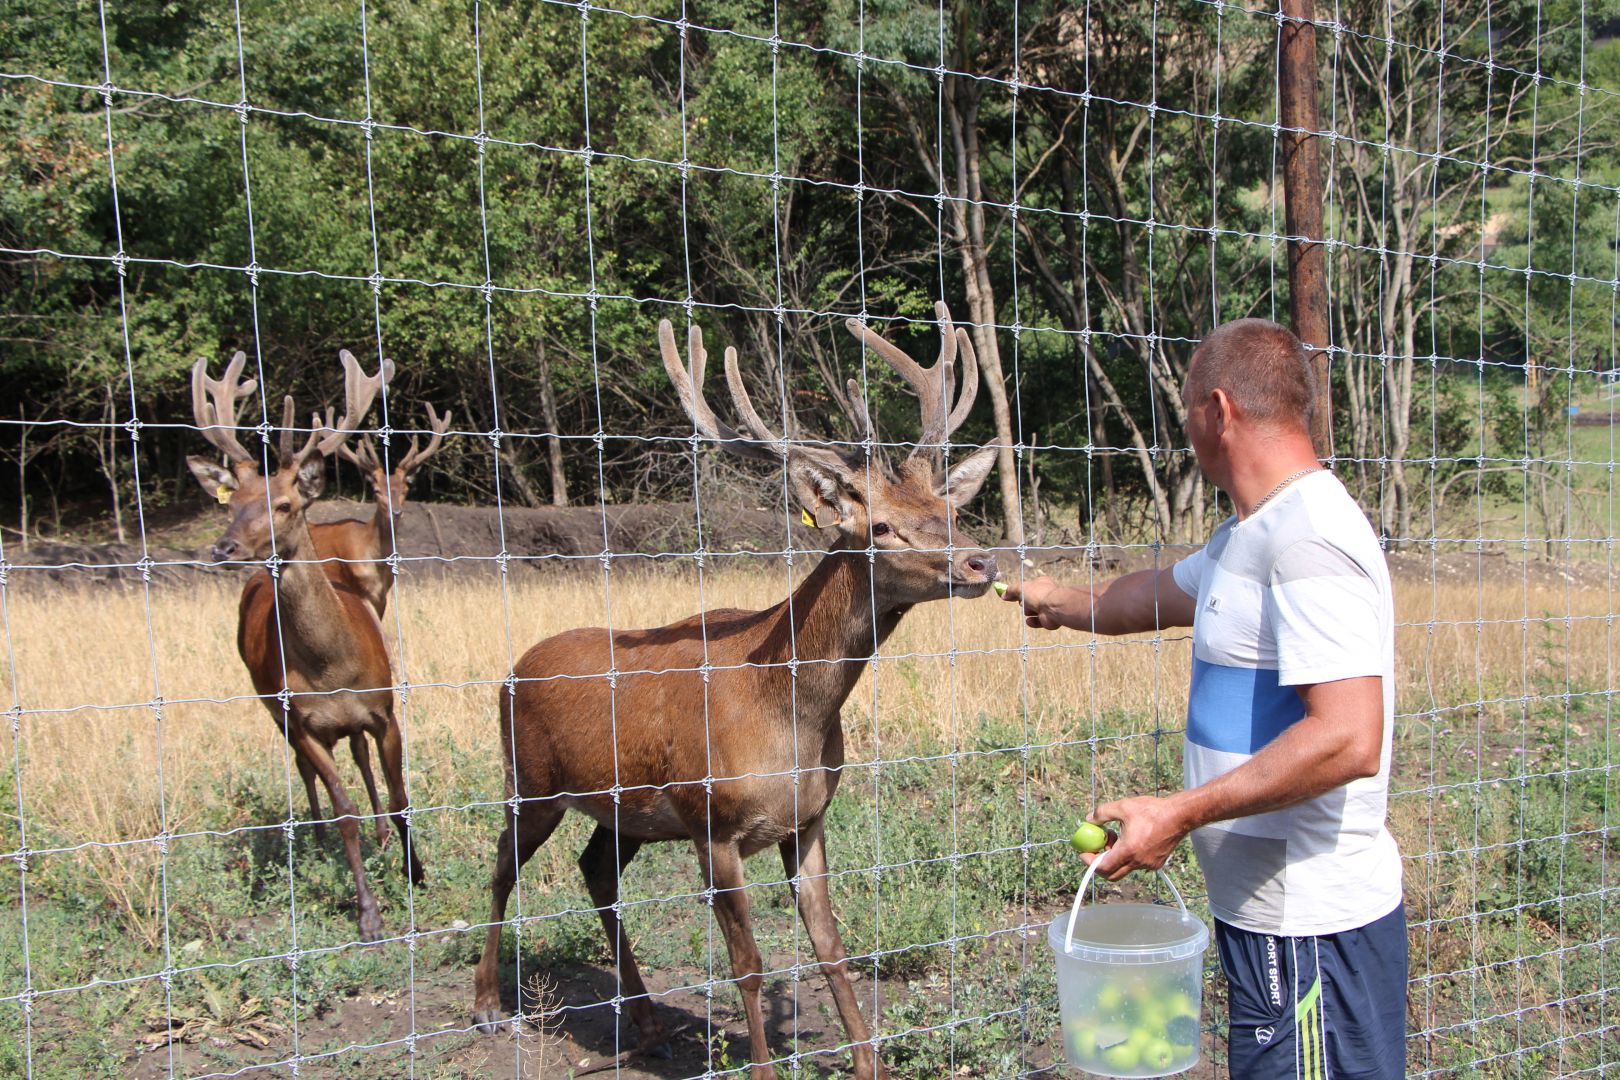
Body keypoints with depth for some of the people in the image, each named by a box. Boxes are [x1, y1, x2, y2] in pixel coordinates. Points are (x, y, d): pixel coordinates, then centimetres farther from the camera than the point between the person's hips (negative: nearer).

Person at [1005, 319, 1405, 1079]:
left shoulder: (1307, 539, -21)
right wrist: (1059, 602, 46)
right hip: (1268, 908, 10)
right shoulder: (1252, 533, 12)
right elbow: (1159, 595, 31)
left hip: (1312, 930, -10)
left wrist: (1179, 814, -25)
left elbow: (1349, 739, -29)